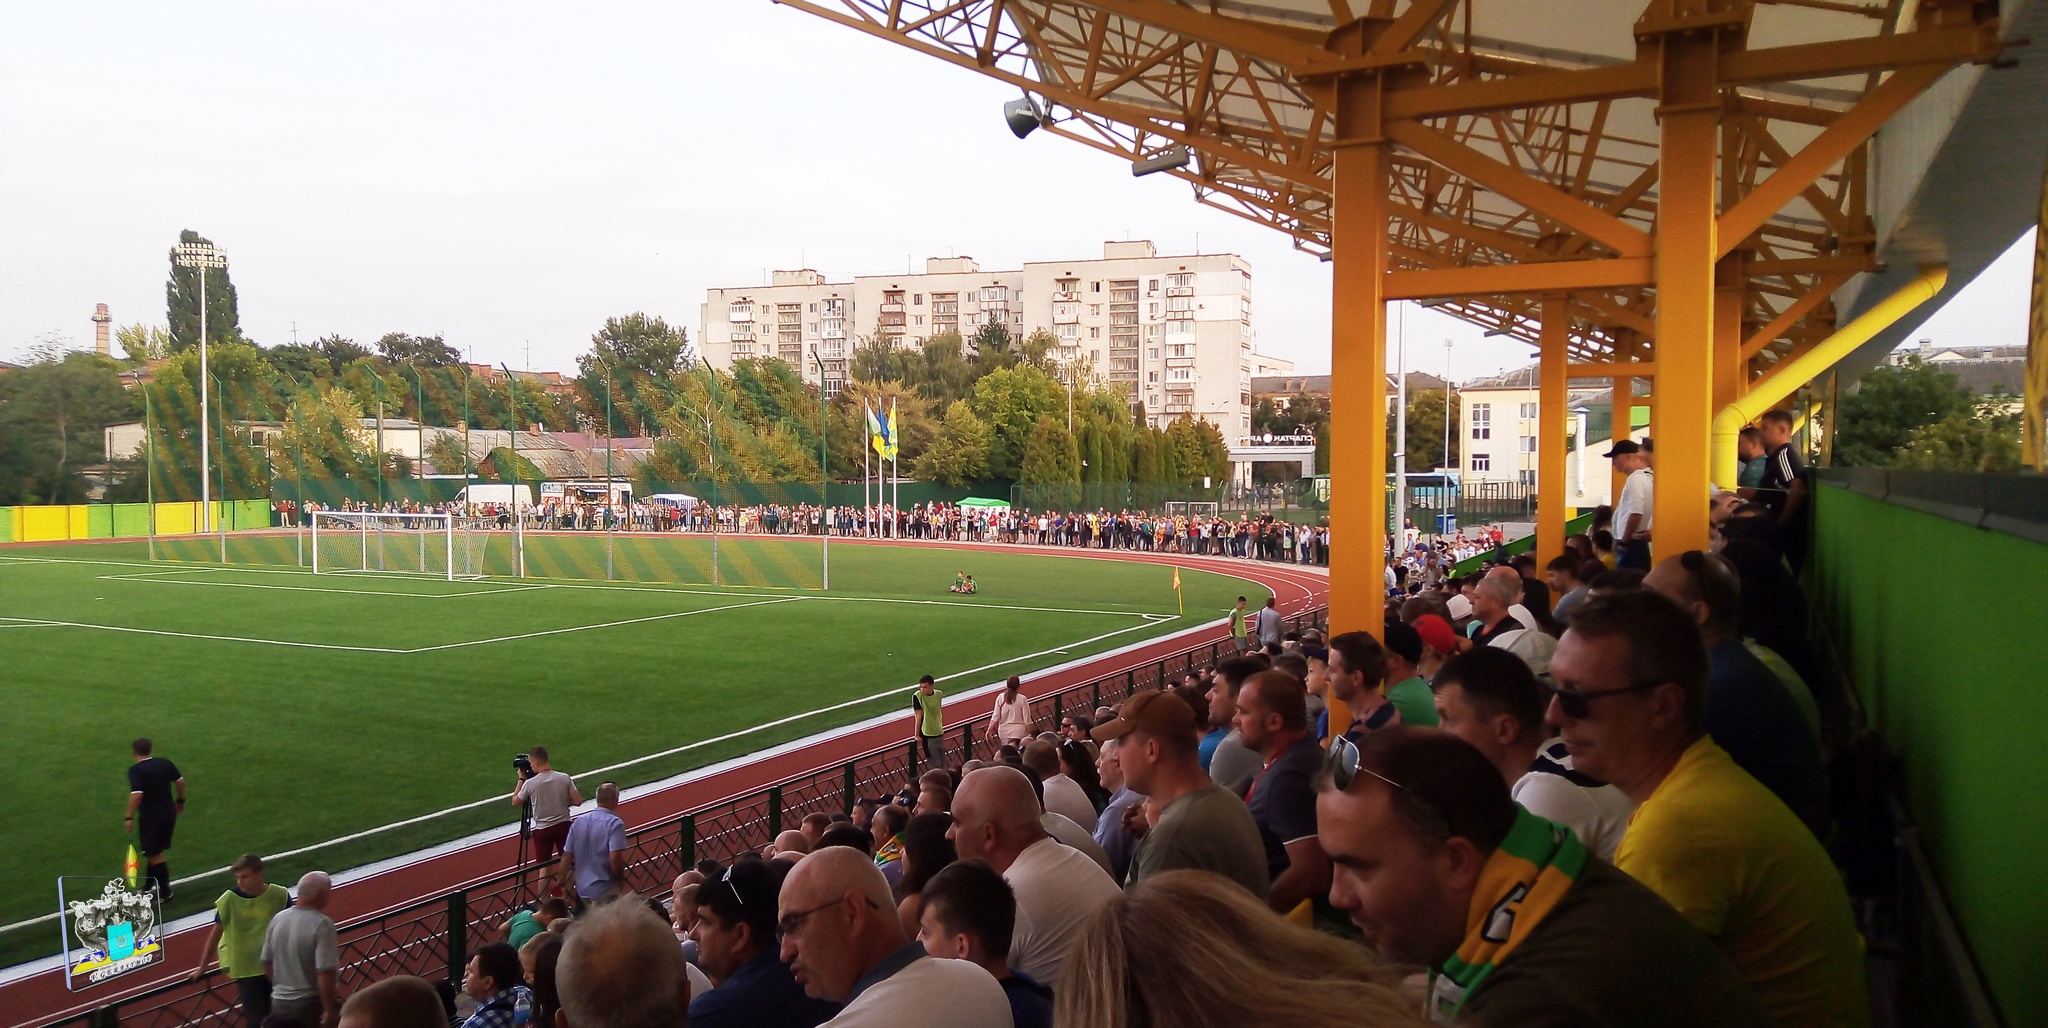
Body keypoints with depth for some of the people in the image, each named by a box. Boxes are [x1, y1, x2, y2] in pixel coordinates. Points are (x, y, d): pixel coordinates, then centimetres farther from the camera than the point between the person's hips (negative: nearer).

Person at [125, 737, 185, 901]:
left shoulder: (136, 770, -16)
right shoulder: (165, 763, 1)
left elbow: (136, 795, -24)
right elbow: (180, 781, 8)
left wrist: (129, 817, -16)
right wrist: (180, 801, 22)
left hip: (151, 817, -6)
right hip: (169, 813, 6)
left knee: (154, 854, 4)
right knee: (159, 851, 19)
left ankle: (165, 893, 9)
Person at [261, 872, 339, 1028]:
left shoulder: (278, 919, 2)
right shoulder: (322, 924, -19)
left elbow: (267, 963, 12)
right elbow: (325, 972, -24)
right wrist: (330, 1010, -18)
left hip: (279, 1003, 6)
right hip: (311, 1004, -6)